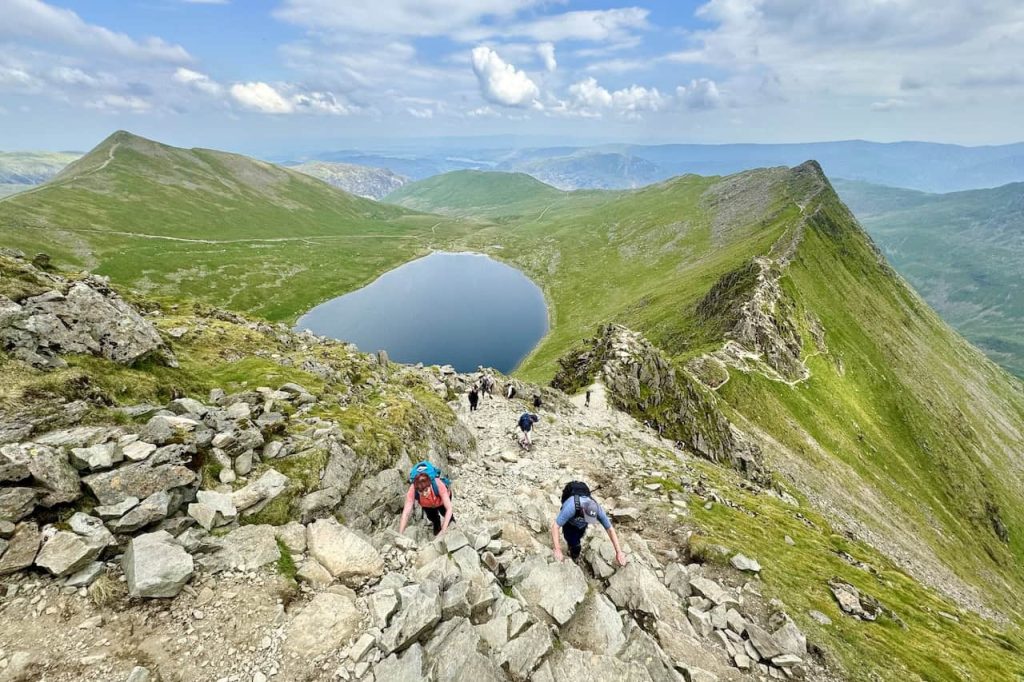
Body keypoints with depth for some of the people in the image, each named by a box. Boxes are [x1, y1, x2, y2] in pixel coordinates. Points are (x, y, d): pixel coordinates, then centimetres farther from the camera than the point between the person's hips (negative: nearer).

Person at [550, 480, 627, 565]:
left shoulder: (598, 509, -38)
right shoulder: (570, 508, -49)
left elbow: (610, 529, -29)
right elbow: (554, 526, -47)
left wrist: (619, 552, -31)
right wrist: (557, 550, -52)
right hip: (569, 523, -3)